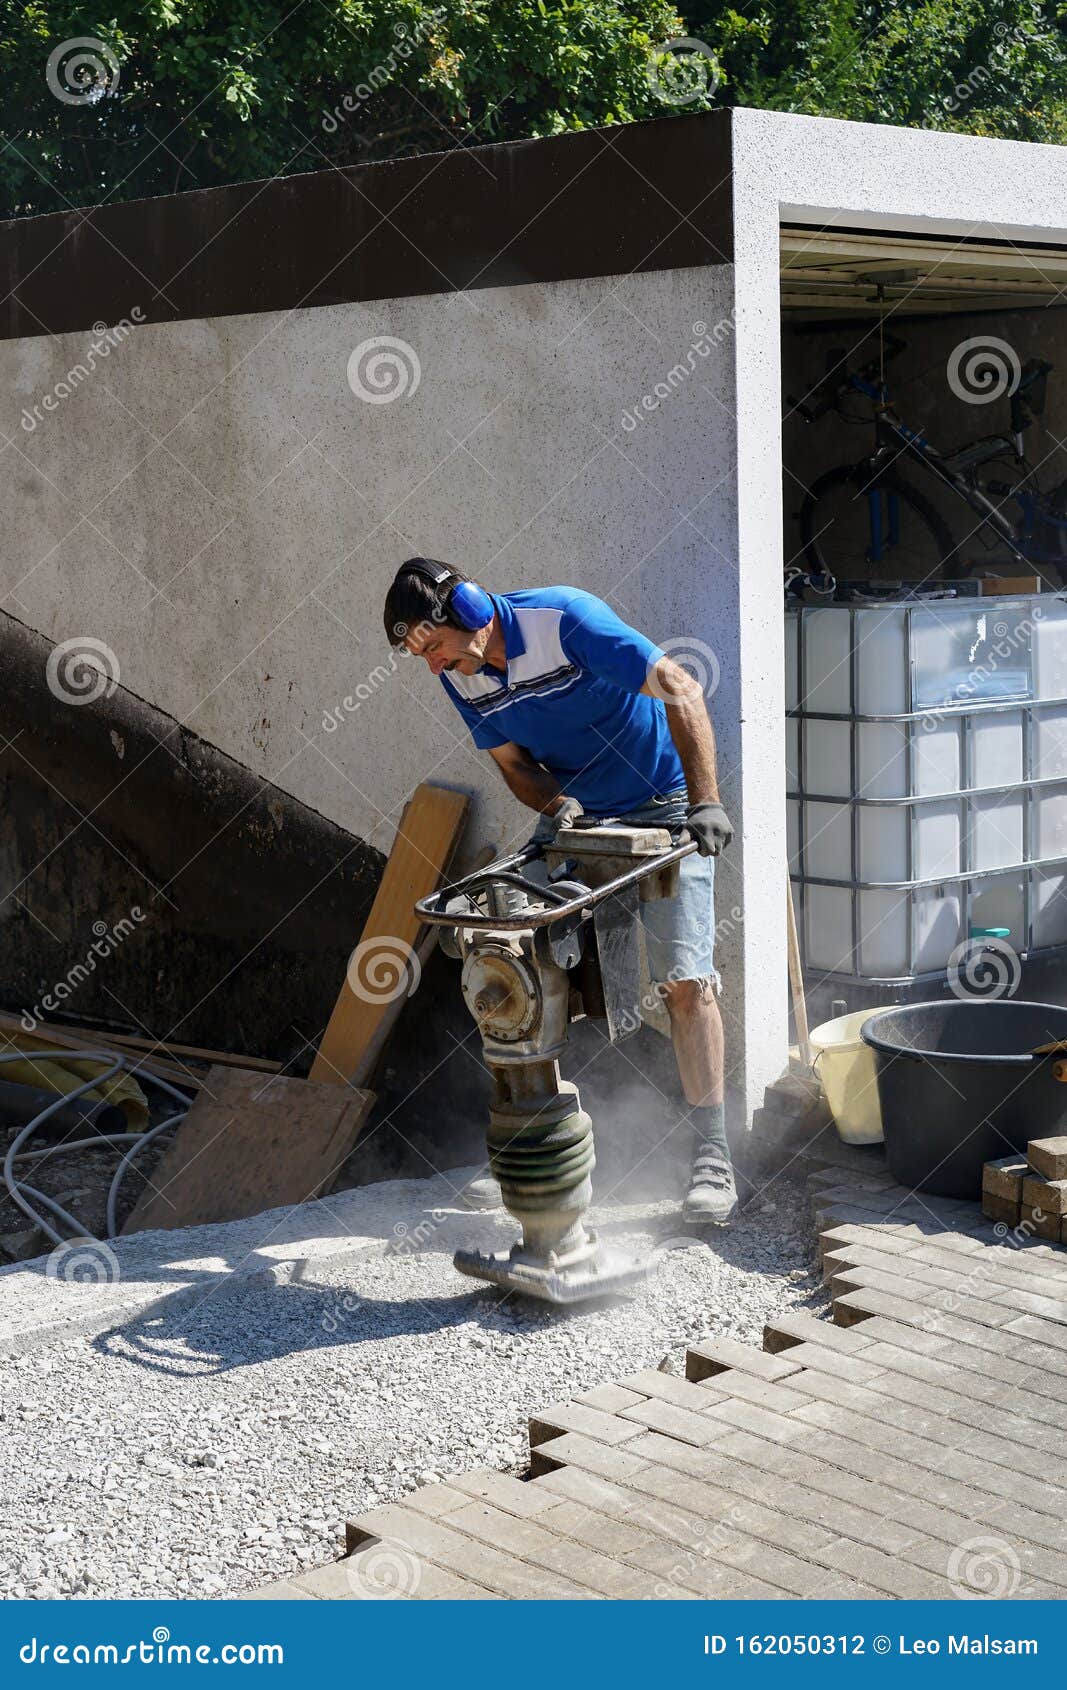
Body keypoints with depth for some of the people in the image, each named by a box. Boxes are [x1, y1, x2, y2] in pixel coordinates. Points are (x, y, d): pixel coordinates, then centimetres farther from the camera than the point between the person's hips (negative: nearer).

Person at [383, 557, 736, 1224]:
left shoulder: (565, 617, -24)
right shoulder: (461, 678, -4)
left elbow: (681, 690, -25)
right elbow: (513, 760, 6)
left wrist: (705, 802, -32)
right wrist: (555, 804, -17)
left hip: (663, 810, -6)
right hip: (580, 819, 6)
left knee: (686, 980, -13)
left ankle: (713, 1159, -10)